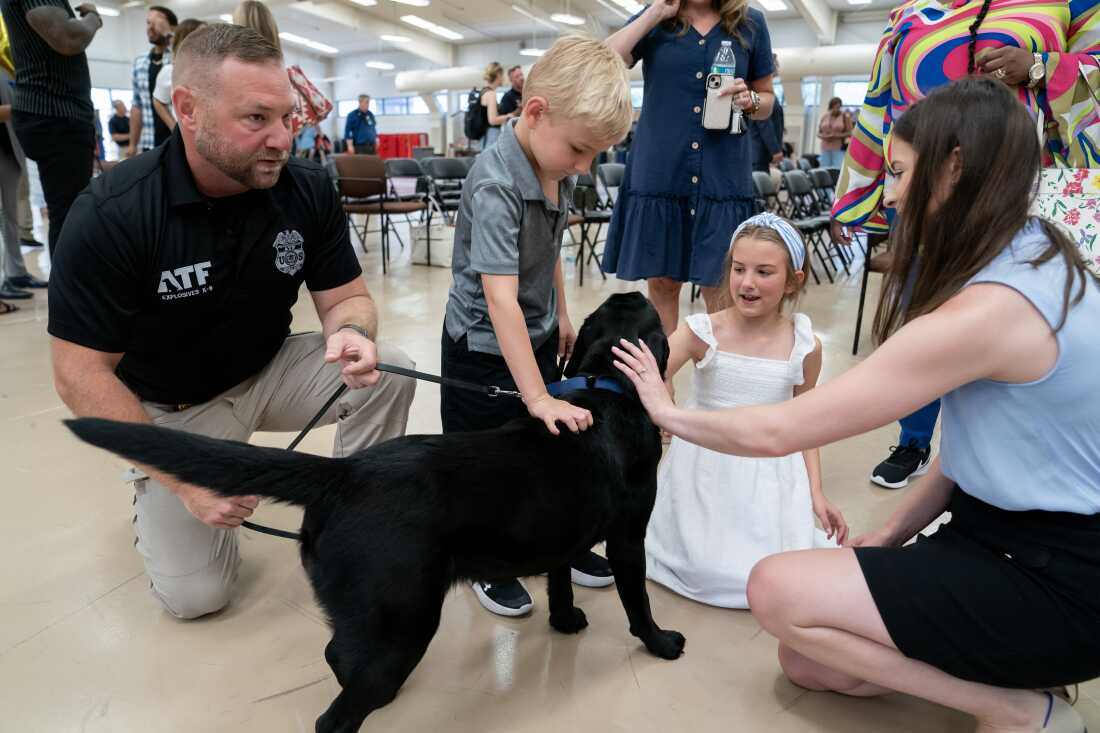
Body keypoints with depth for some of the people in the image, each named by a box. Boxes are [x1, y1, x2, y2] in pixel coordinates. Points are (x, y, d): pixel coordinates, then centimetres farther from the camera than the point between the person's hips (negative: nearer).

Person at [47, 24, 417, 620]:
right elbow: (80, 375, -20)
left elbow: (344, 297, -7)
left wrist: (353, 333, -34)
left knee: (390, 373, -23)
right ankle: (155, 491, 24)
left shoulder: (309, 189, -15)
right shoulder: (110, 214, -25)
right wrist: (183, 477, -24)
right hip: (169, 408, -2)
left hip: (270, 371, 3)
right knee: (194, 594, -7)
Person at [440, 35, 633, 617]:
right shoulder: (495, 185, -30)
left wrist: (561, 315, 18)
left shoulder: (559, 168, -4)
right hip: (483, 347, -7)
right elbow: (500, 296, -35)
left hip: (537, 333, 8)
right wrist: (537, 397, -36)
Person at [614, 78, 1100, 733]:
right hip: (1020, 530, 8)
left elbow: (774, 431, -25)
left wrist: (667, 412, -8)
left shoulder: (987, 310, -28)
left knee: (778, 591, -17)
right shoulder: (1036, 257, 3)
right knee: (807, 663, 6)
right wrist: (893, 533, 3)